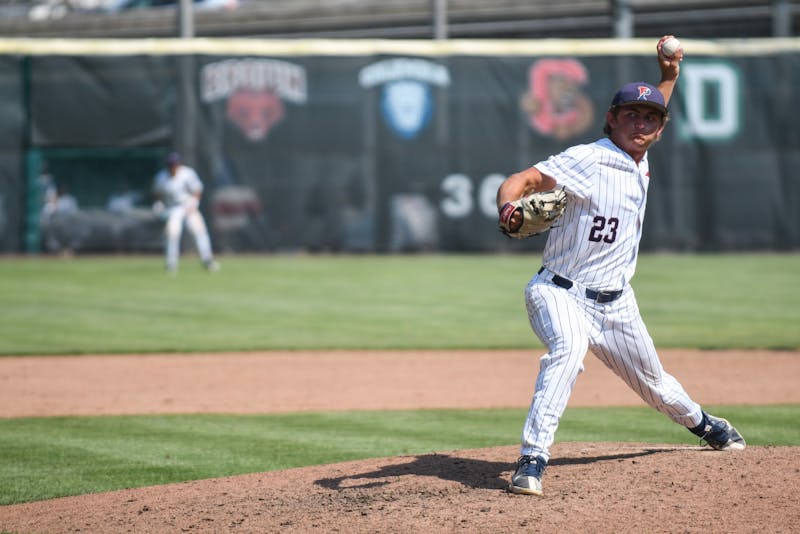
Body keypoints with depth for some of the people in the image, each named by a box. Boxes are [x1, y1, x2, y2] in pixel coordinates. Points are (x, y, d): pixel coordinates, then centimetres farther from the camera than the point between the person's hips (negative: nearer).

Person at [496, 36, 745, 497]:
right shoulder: (589, 160, -18)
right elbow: (523, 179, -30)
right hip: (561, 292, -7)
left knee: (654, 383, 22)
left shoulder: (639, 160, 5)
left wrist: (670, 76, 16)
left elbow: (650, 119, 29)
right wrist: (508, 209, -51)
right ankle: (533, 460, -39)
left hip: (616, 303, 7)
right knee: (568, 349, -37)